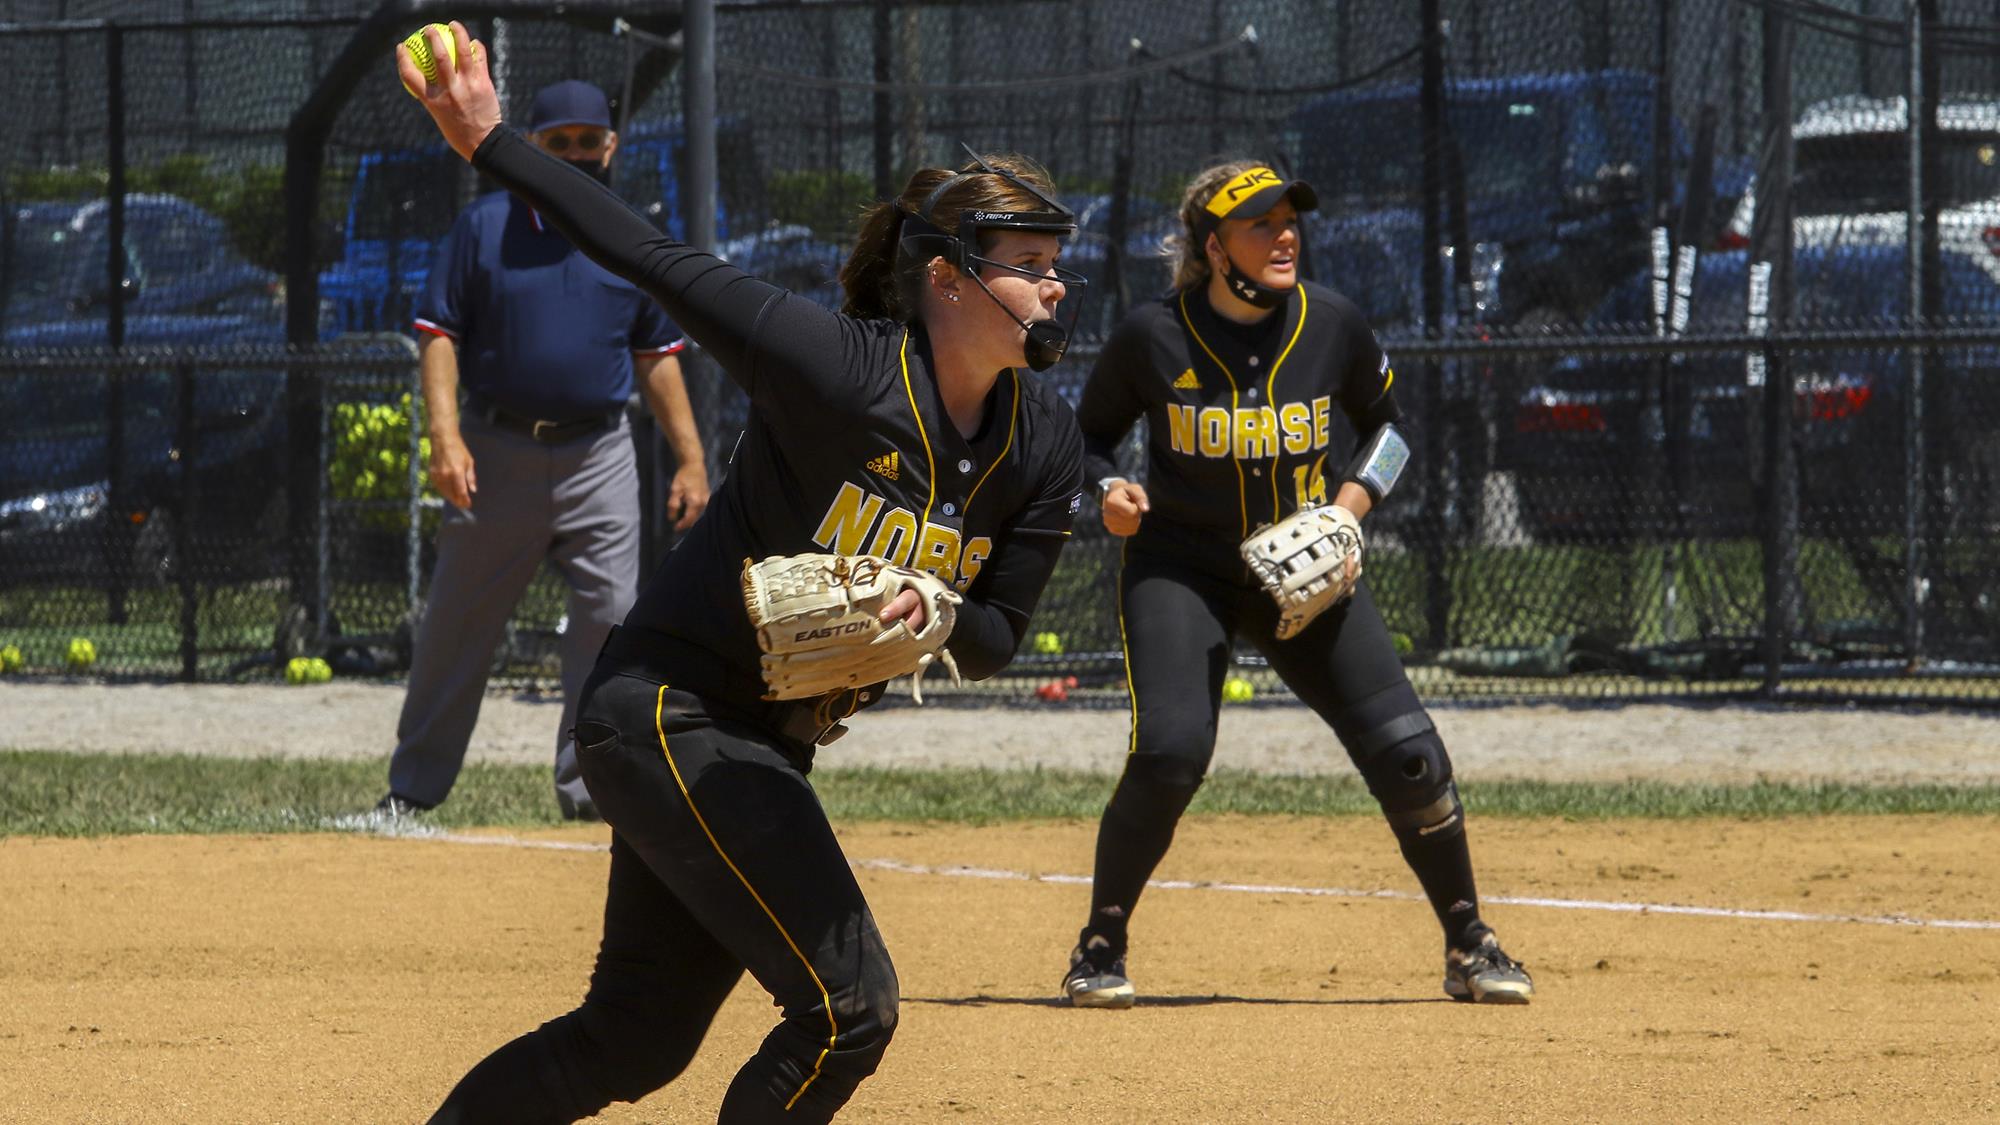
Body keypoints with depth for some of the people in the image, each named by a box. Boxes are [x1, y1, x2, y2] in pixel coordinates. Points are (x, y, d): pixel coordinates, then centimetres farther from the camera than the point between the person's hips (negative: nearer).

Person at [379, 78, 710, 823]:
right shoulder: (485, 227, 2)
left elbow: (656, 358, 14)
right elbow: (440, 336, -1)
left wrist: (690, 457, 6)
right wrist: (446, 435, -15)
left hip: (598, 456, 2)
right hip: (498, 453, -2)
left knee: (611, 615, -8)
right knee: (457, 623, 4)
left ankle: (585, 780, -1)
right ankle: (412, 787, 13)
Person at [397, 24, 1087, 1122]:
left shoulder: (1043, 444, -1)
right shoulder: (839, 370, -22)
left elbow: (996, 638, 6)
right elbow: (655, 261, -16)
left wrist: (933, 612, -18)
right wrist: (490, 142, -16)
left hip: (767, 743, 8)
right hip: (667, 707, -8)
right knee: (847, 1004, -15)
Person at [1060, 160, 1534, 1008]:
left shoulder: (1331, 325, -6)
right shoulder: (1154, 336, -12)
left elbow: (1388, 424, 10)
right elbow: (1091, 431, 4)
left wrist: (1349, 508, -5)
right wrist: (1107, 491, -17)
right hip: (1181, 565, -3)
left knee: (1405, 749, -7)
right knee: (1169, 752, -22)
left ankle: (1468, 947, 11)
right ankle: (1101, 947, -2)